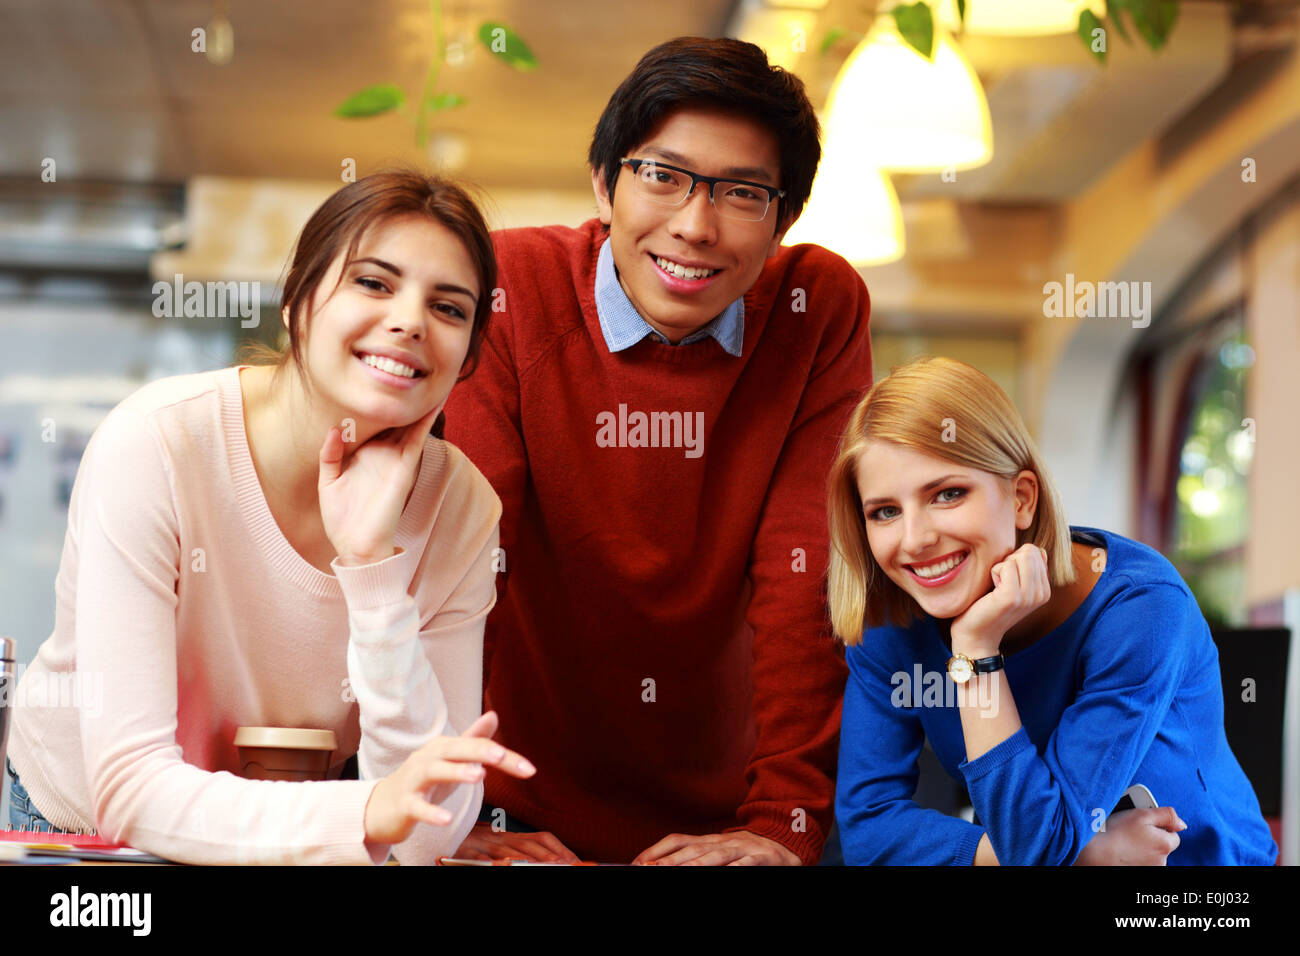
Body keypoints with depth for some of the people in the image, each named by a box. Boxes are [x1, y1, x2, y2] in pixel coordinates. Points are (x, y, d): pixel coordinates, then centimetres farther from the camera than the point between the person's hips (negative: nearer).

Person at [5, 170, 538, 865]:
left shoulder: (462, 507, -11)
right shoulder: (156, 444, -20)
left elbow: (430, 836, -16)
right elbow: (128, 789, -23)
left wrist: (374, 569, -26)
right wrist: (365, 813, -38)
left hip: (287, 837, 3)